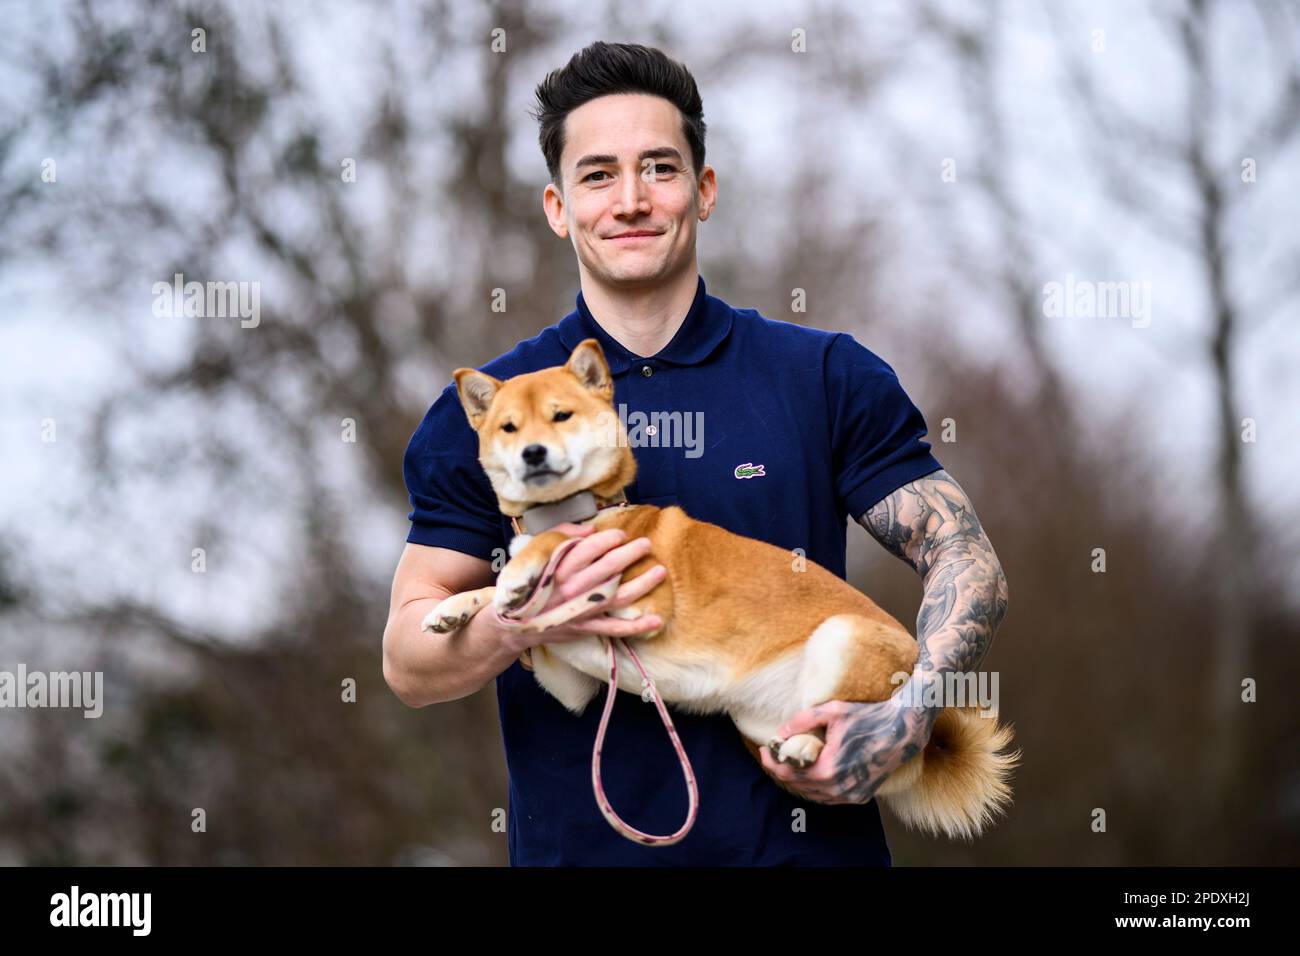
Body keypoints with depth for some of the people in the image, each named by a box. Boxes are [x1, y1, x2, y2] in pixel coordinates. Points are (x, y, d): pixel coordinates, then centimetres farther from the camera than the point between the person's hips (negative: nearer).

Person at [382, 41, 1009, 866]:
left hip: (805, 838, 0)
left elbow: (967, 561, -2)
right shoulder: (483, 413, 0)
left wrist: (907, 719, -19)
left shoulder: (828, 379, 0)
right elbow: (408, 664, -1)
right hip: (578, 841, 0)